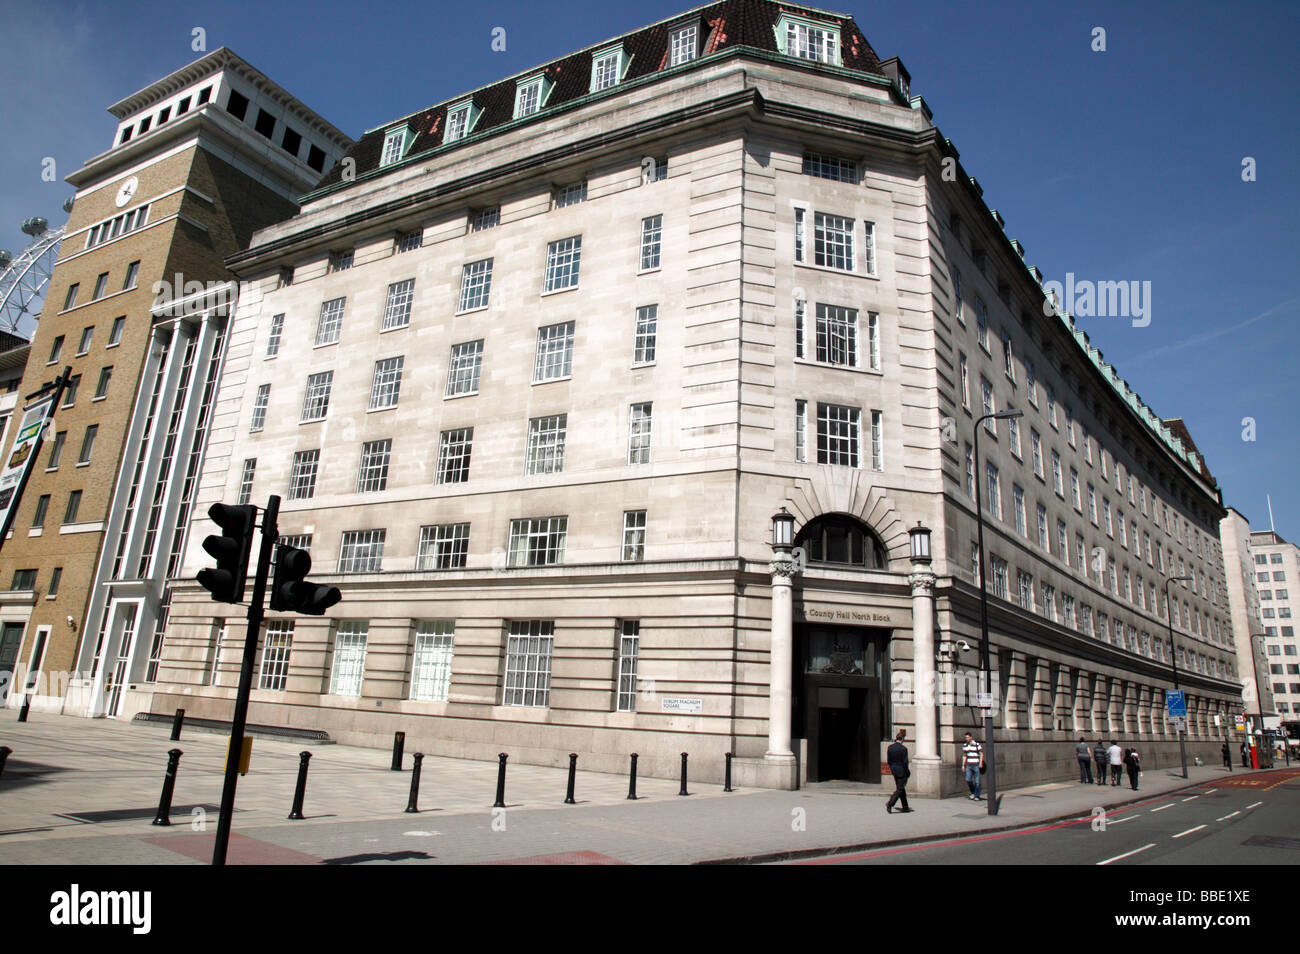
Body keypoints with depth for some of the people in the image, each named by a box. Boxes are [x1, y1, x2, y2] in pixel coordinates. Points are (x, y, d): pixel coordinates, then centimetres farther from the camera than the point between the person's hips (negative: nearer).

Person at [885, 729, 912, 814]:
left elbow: (888, 760, 5)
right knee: (900, 789, 1)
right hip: (902, 771, -6)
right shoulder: (903, 748, -17)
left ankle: (905, 807, 24)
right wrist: (908, 772, -4)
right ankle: (890, 803, -11)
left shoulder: (890, 748, 0)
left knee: (901, 788, 17)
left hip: (894, 771, 6)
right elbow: (905, 762, -16)